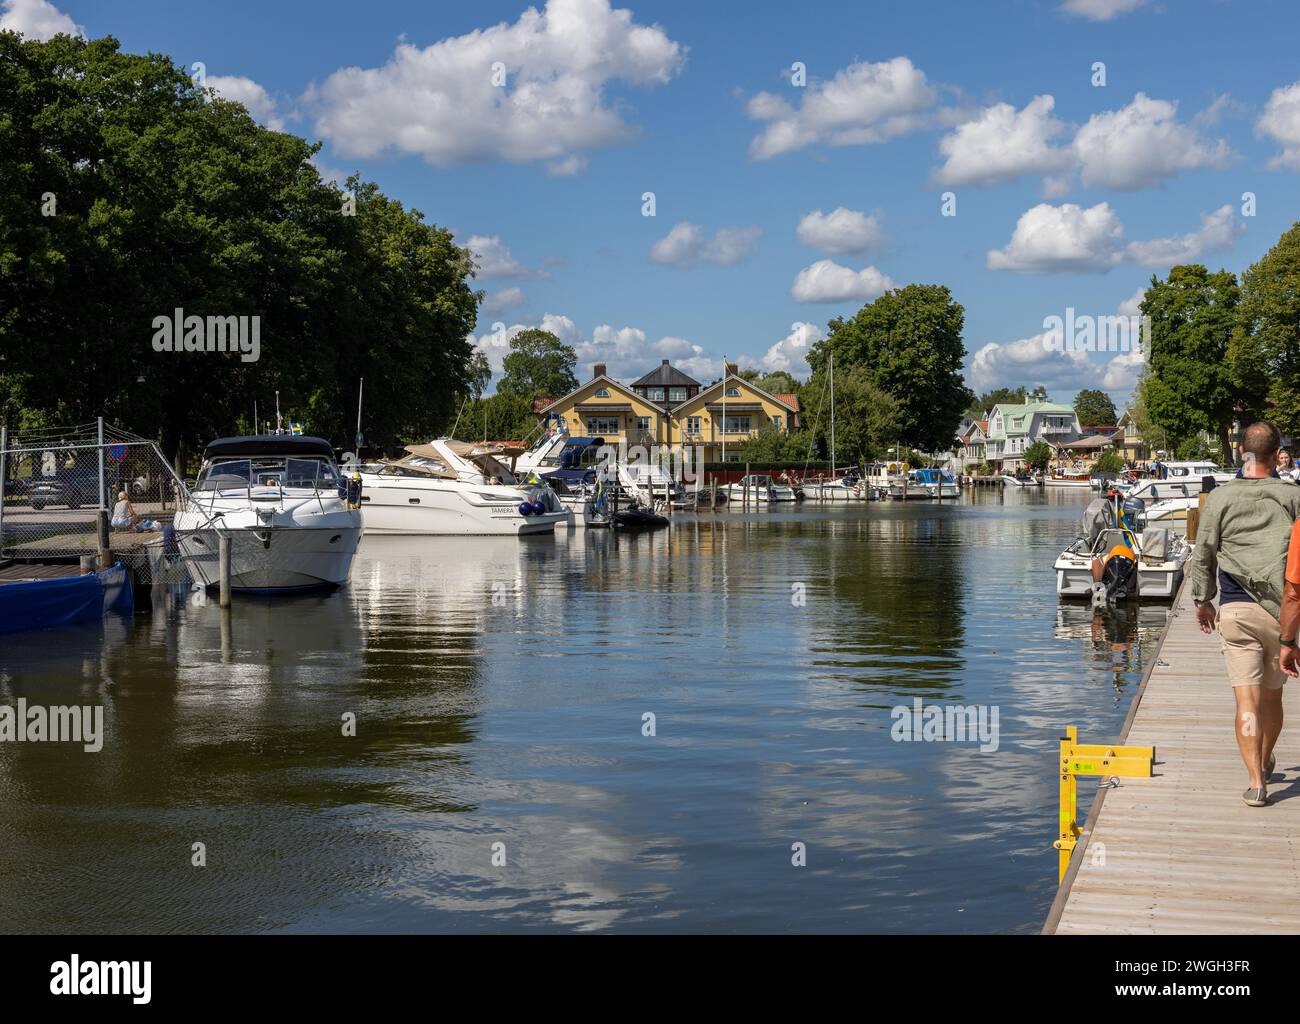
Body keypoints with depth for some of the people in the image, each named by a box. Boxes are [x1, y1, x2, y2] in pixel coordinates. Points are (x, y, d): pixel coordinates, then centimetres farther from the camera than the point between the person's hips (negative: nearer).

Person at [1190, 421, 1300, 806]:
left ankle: (1256, 782, -12)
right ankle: (1265, 762, 38)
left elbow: (1203, 554, 2)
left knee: (1246, 699, -2)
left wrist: (1203, 600, 14)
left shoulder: (1219, 498, -2)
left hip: (1234, 610, -1)